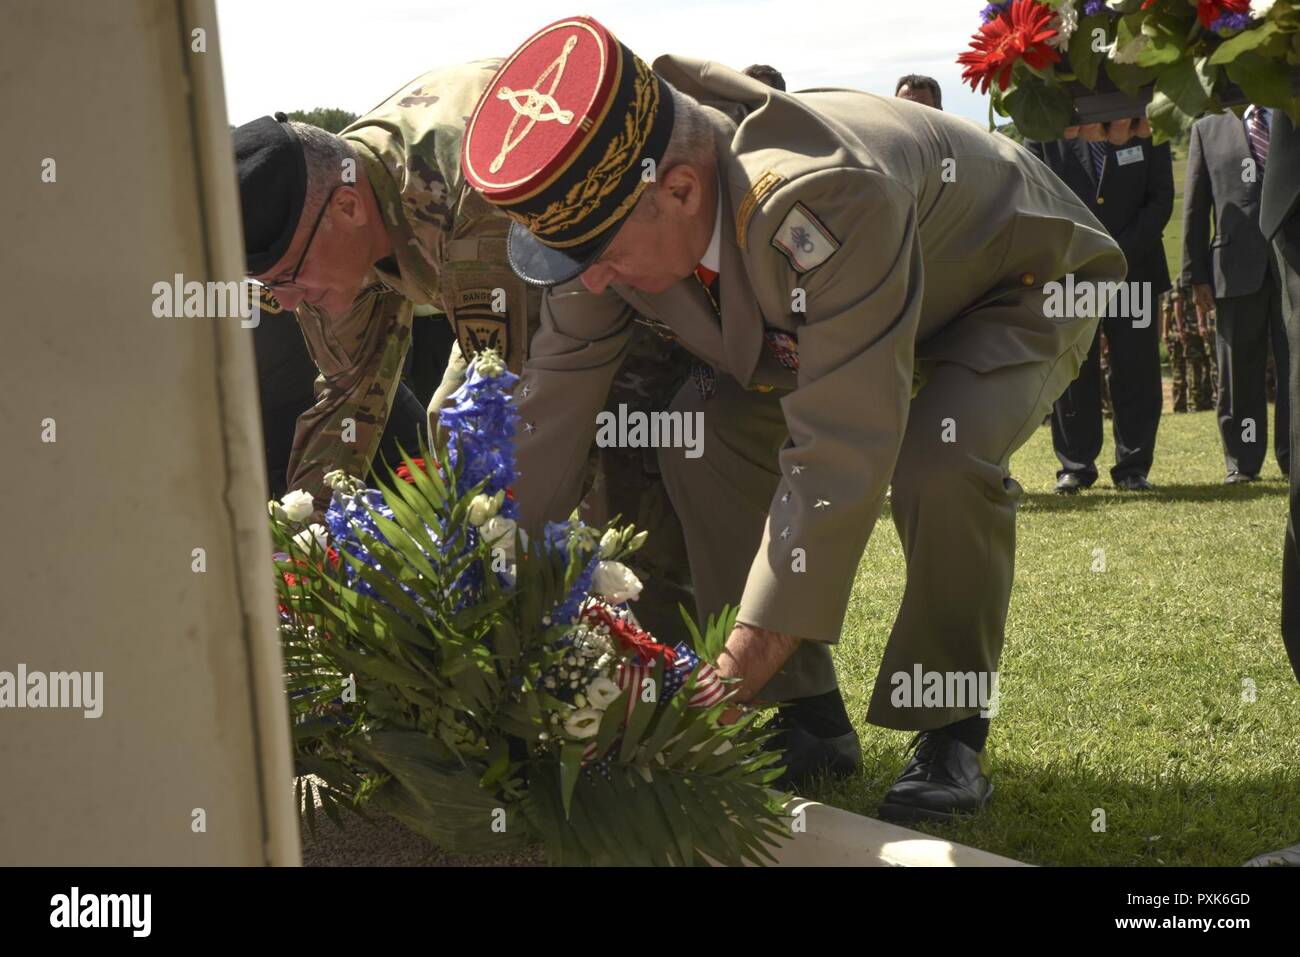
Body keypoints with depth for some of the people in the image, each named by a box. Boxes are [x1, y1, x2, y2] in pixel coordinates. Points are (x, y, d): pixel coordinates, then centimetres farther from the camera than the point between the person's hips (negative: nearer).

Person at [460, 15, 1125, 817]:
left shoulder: (823, 198, -46)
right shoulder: (611, 209, -24)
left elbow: (840, 455, -46)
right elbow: (552, 404, -14)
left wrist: (734, 678, -43)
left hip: (1018, 286, -6)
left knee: (940, 461, -34)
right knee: (706, 434, -13)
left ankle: (952, 738, -12)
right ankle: (809, 721, -1)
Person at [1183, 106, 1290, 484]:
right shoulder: (1209, 128, 12)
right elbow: (1195, 205, 9)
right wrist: (1196, 274, 2)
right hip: (1238, 267, 0)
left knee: (1294, 367, 0)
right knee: (1240, 372, 3)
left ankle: (1293, 457, 4)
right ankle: (1242, 463, 8)